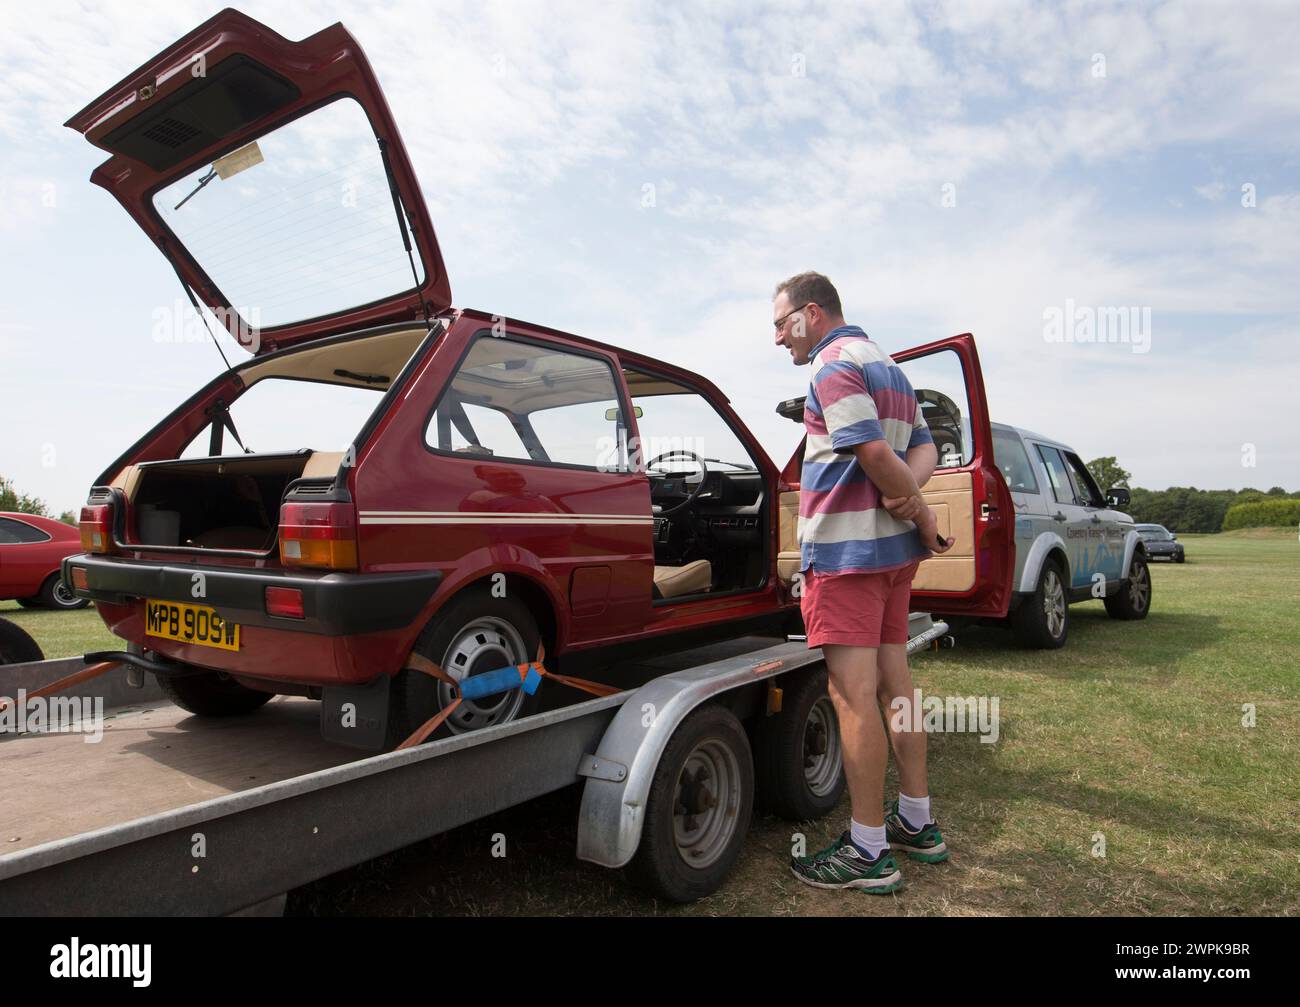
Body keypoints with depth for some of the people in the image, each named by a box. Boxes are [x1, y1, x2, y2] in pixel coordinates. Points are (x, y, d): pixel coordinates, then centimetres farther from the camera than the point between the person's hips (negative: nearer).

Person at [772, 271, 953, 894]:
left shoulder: (834, 363, -11)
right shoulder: (889, 366, 20)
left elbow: (873, 453, -21)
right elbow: (923, 446, 16)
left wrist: (923, 517, -9)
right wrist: (910, 490, -4)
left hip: (847, 550, -10)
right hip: (894, 547, 10)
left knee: (853, 695, -5)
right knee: (893, 684, 15)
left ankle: (868, 853, 4)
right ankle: (916, 823, 27)